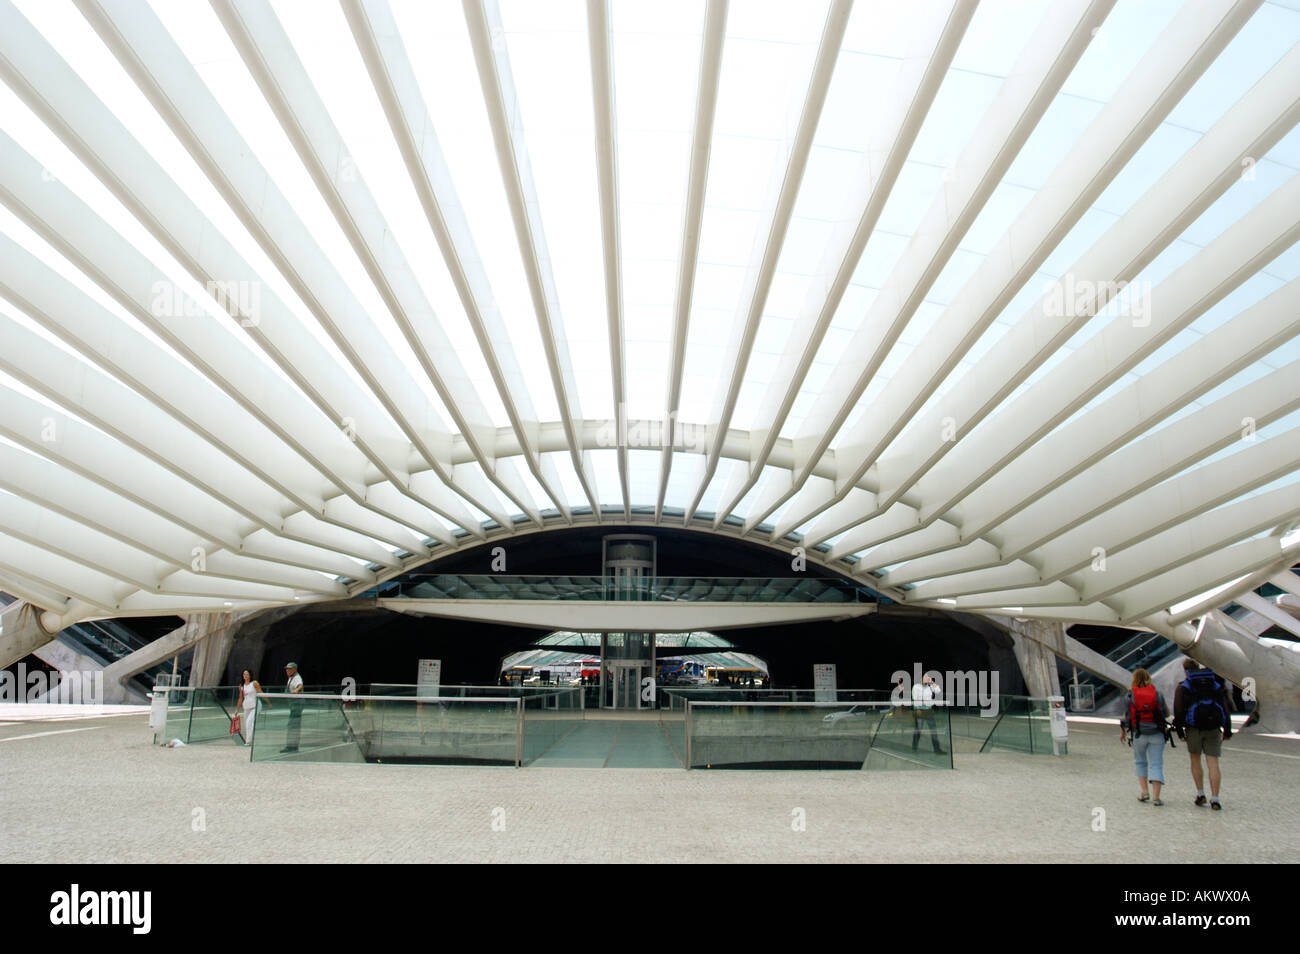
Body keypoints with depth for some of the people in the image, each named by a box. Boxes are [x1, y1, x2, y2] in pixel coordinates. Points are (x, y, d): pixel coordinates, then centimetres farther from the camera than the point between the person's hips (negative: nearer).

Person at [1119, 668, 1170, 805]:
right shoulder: (1157, 694, -1)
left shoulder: (1130, 696, -3)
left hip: (1139, 734, 0)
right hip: (1156, 734, 0)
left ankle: (1144, 792, 10)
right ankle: (1156, 797, -7)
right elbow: (1167, 713, 5)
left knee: (1140, 762, 18)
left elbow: (1126, 716, 1)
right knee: (1156, 764, 3)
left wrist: (1122, 732, 14)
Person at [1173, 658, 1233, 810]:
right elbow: (1226, 707, 9)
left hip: (1194, 728, -2)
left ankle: (1201, 794, 11)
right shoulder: (1216, 683, 13)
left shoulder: (1183, 686, 3)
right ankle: (1215, 799, -4)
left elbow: (1179, 710, -4)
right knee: (1213, 763, 1)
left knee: (1195, 760, 15)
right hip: (1213, 729, 2)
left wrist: (1180, 731, 1)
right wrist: (1227, 730, 11)